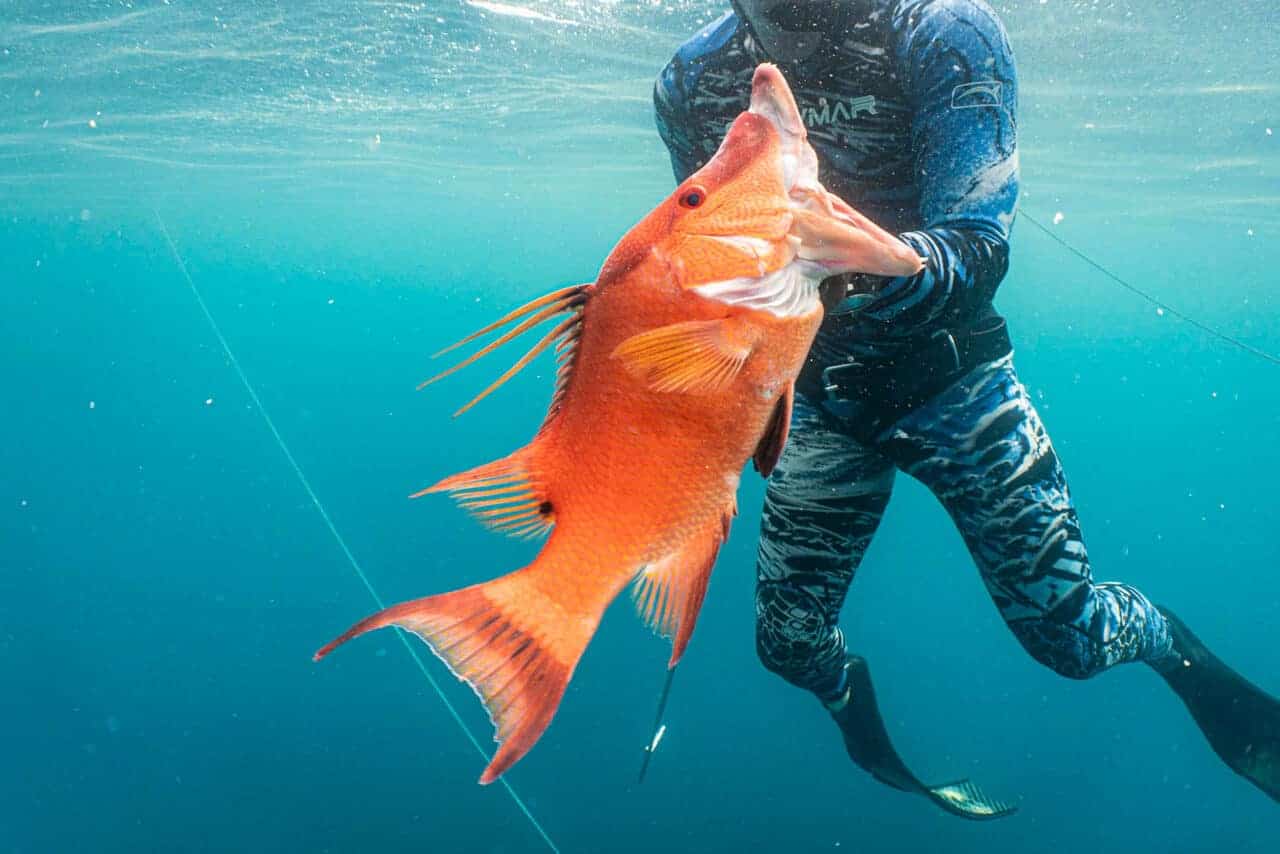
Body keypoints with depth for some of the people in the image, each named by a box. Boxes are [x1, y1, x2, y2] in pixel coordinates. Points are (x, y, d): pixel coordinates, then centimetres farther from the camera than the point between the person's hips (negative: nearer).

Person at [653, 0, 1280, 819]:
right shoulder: (694, 81, -8)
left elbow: (980, 250, -26)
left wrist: (912, 269, -48)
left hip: (948, 374, -2)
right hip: (819, 392, 3)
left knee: (1068, 634, 1)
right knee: (790, 643, 6)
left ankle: (1171, 642, 38)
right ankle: (855, 699, 44)